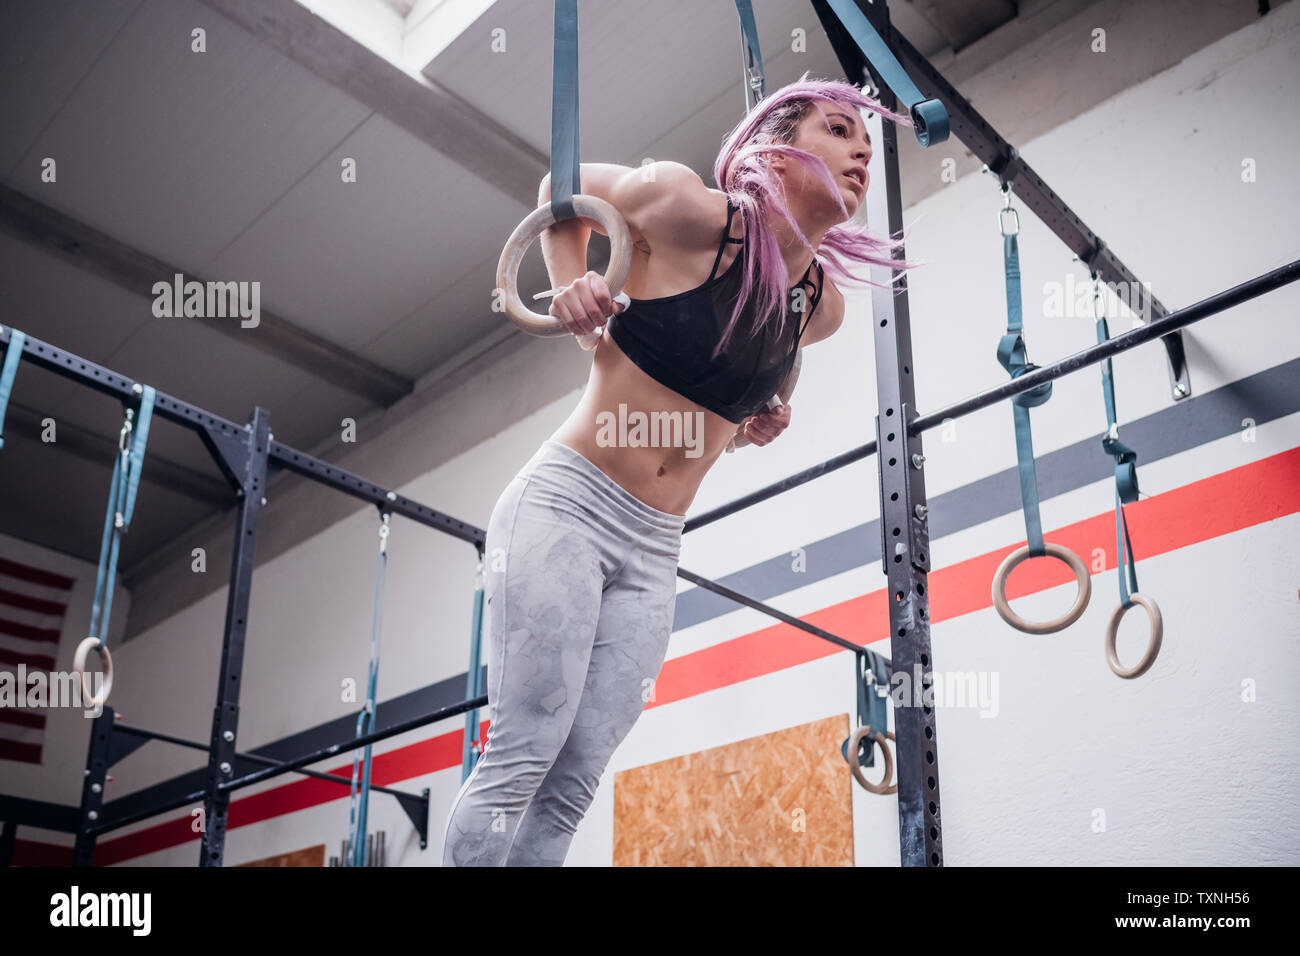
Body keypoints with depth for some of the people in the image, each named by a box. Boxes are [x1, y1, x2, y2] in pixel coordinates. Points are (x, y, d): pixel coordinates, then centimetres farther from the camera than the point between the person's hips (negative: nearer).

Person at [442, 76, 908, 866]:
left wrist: (755, 412, 10)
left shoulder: (823, 304, 6)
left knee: (572, 788, 0)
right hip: (566, 507, -5)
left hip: (654, 554, 5)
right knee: (520, 761, -12)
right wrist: (571, 286, -6)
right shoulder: (688, 210, -10)